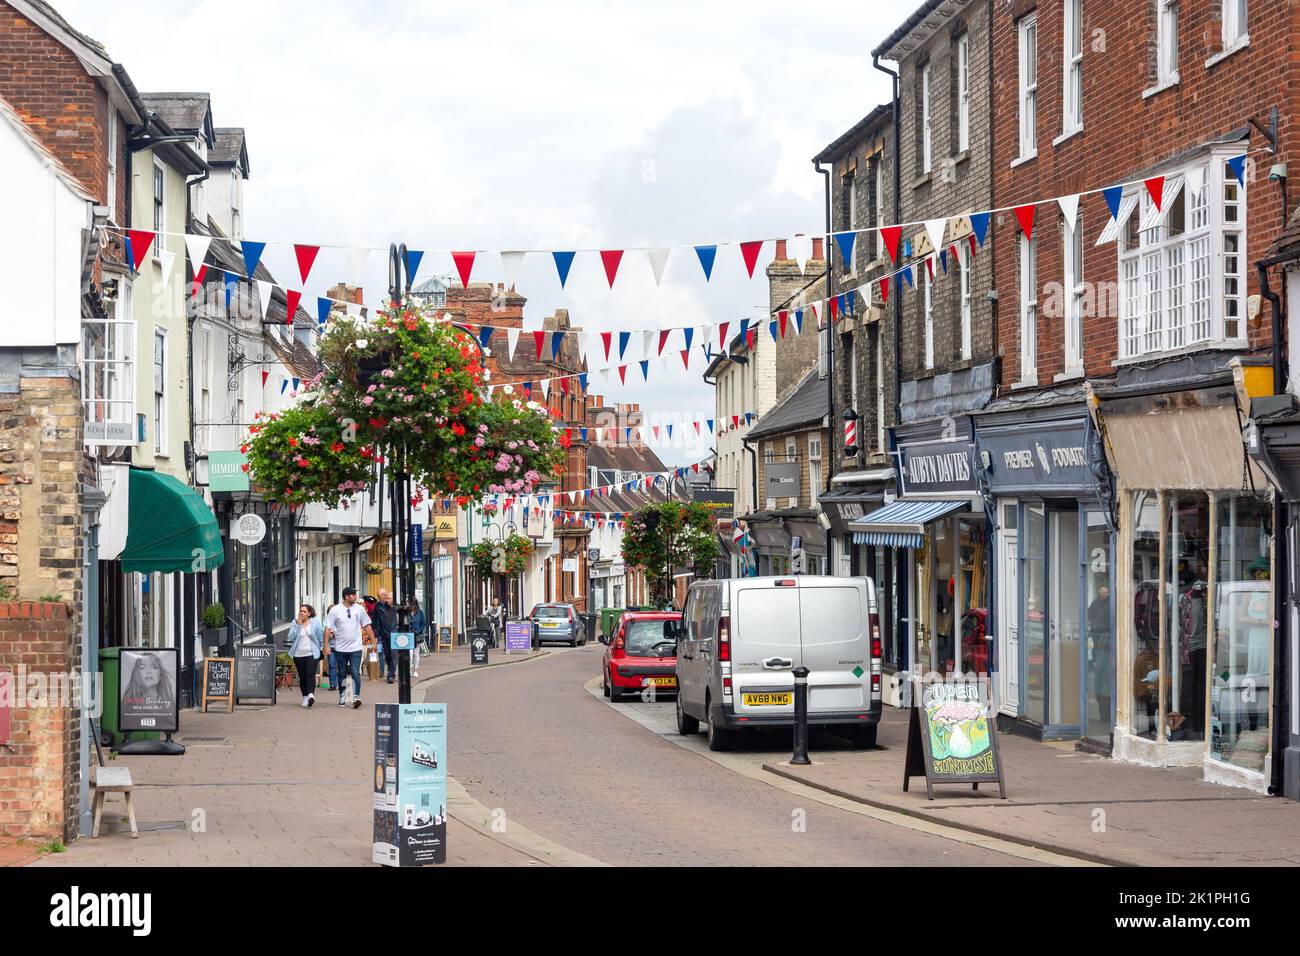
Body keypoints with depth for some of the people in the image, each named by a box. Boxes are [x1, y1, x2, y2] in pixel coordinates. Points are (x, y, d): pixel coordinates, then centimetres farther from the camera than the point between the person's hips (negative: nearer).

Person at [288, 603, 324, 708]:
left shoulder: (315, 622, 2)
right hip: (298, 654, 3)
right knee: (302, 676, 7)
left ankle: (311, 694, -31)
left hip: (311, 654, -3)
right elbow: (291, 637, -5)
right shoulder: (295, 622, 6)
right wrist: (298, 625, -10)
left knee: (310, 674, -17)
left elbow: (320, 636, 8)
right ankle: (305, 697, 16)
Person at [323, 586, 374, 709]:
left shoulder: (359, 609, 2)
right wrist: (326, 645, -9)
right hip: (341, 648, 0)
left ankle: (357, 697, -11)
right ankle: (342, 697, 24)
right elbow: (328, 628, -3)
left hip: (355, 648, 0)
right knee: (342, 674, 11)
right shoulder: (335, 610, -4)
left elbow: (367, 626, 9)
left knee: (355, 673, -11)